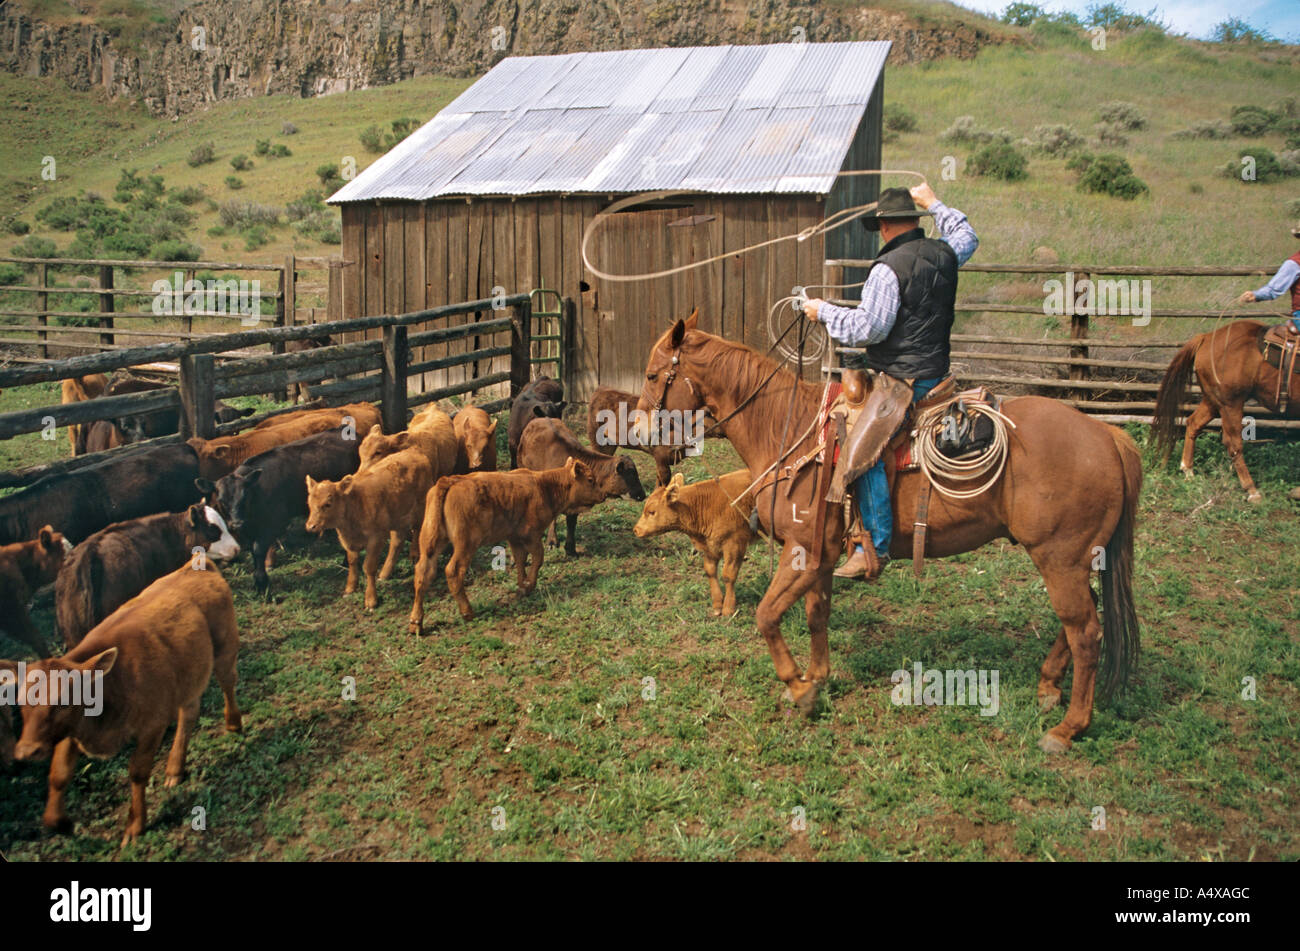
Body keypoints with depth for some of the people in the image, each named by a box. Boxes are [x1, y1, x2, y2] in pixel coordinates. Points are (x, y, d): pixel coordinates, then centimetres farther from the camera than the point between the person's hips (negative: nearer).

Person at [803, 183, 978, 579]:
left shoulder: (889, 267, -15)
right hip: (936, 372, 10)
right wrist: (933, 203, 43)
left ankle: (874, 547, -21)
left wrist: (825, 311, -7)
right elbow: (967, 236, 34)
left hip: (899, 380, -9)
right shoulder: (944, 254, 9)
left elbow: (869, 327, -20)